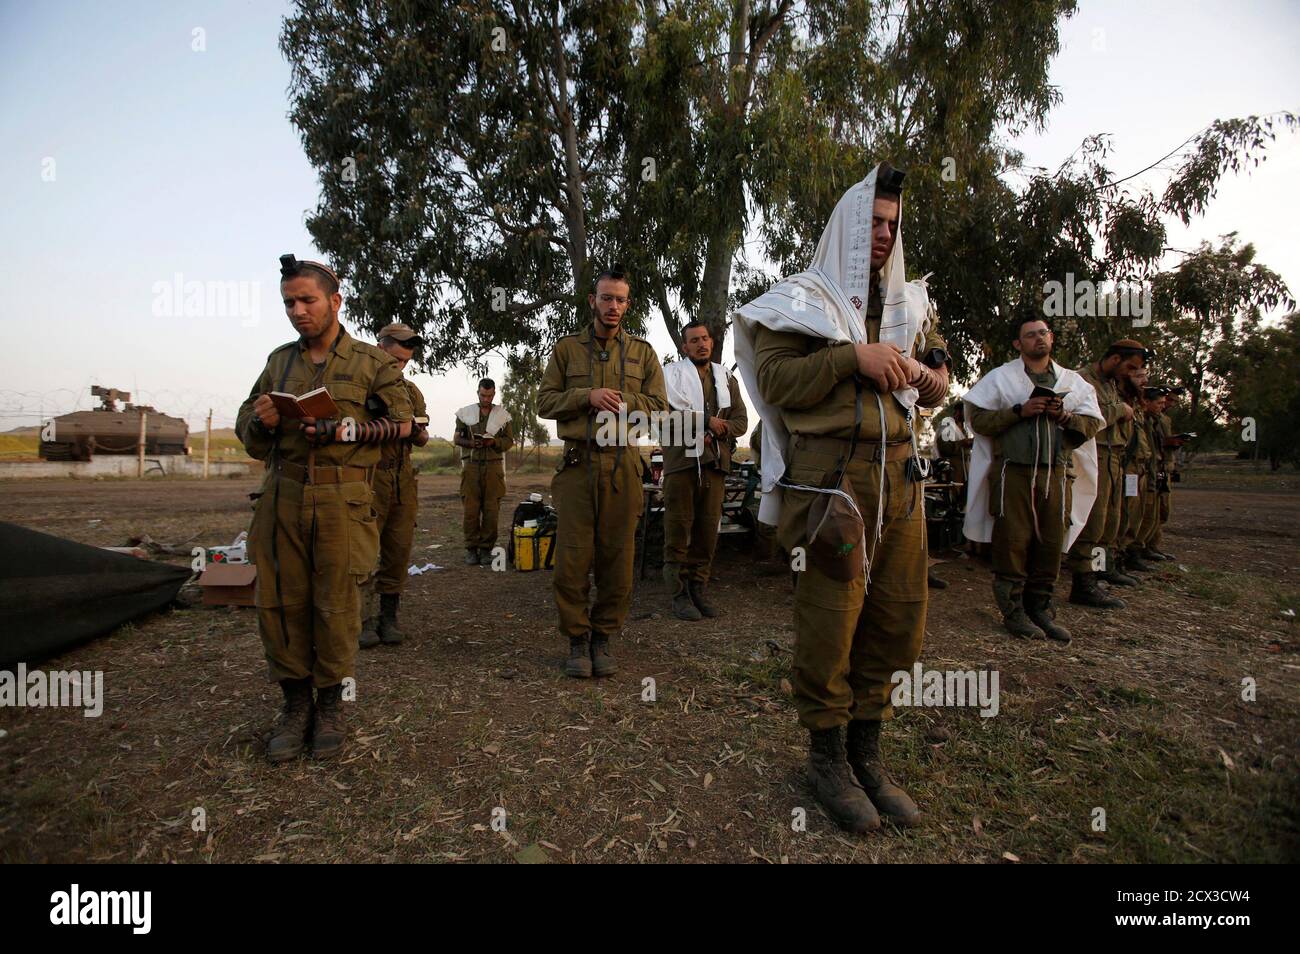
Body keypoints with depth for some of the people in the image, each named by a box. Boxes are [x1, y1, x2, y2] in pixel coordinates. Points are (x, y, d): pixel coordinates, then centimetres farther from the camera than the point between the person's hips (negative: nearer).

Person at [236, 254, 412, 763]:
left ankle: (330, 706, 20)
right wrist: (261, 423, -4)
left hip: (343, 501, -3)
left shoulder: (372, 361, 5)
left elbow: (400, 423, 1)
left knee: (336, 605, 2)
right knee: (279, 602, 5)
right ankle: (295, 705, 22)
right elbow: (247, 430, 19)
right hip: (282, 497, 4)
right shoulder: (279, 360, 15)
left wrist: (344, 430, -13)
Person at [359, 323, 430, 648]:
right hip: (368, 478, -4)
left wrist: (417, 431, -5)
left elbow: (422, 439, 19)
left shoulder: (411, 390, 17)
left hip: (403, 480, 5)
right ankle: (364, 620, 4)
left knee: (398, 551, 6)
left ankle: (389, 617, 16)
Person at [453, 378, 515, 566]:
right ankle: (471, 549, 3)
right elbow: (457, 438, 11)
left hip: (493, 466, 0)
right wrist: (470, 443, -9)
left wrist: (494, 442, -11)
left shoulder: (503, 415, 11)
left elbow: (509, 441, 8)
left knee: (491, 510, -2)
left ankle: (486, 549, 6)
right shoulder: (465, 413, 11)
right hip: (471, 465, 0)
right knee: (470, 509, -4)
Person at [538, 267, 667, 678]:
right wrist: (587, 397, -10)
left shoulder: (642, 352, 12)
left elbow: (658, 406, 7)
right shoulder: (567, 348, 10)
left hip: (623, 464, 1)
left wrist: (624, 403, -10)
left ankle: (603, 639, 19)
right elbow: (545, 401, 6)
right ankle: (577, 641, 13)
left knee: (617, 558, 4)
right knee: (572, 559, -2)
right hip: (577, 463, -1)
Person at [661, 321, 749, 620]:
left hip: (715, 461, 4)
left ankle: (700, 589, 14)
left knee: (708, 529, 4)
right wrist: (707, 421, -11)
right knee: (678, 529, -4)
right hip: (681, 460, -4)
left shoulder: (726, 379, 19)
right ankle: (679, 594, 3)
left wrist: (718, 431, -6)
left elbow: (741, 421, 14)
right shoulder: (672, 374, 6)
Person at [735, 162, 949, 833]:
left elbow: (939, 381, 22)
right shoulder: (802, 298, 4)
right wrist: (854, 356, -16)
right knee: (830, 616, -5)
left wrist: (912, 371, 0)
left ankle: (866, 752, 22)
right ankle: (827, 758, 14)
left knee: (896, 614, 6)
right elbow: (774, 380, -9)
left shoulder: (910, 303, 21)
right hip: (829, 472, -6)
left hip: (899, 472, 6)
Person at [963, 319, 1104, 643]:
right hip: (1013, 472, -3)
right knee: (1013, 542, -3)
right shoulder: (1001, 377, 6)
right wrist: (1020, 410, -13)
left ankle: (1041, 609, 17)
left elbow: (1092, 424, 13)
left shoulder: (1074, 381, 17)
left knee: (1051, 543, 5)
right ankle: (1013, 610, 6)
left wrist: (1065, 417, -6)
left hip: (1056, 473, 4)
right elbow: (978, 418, -4)